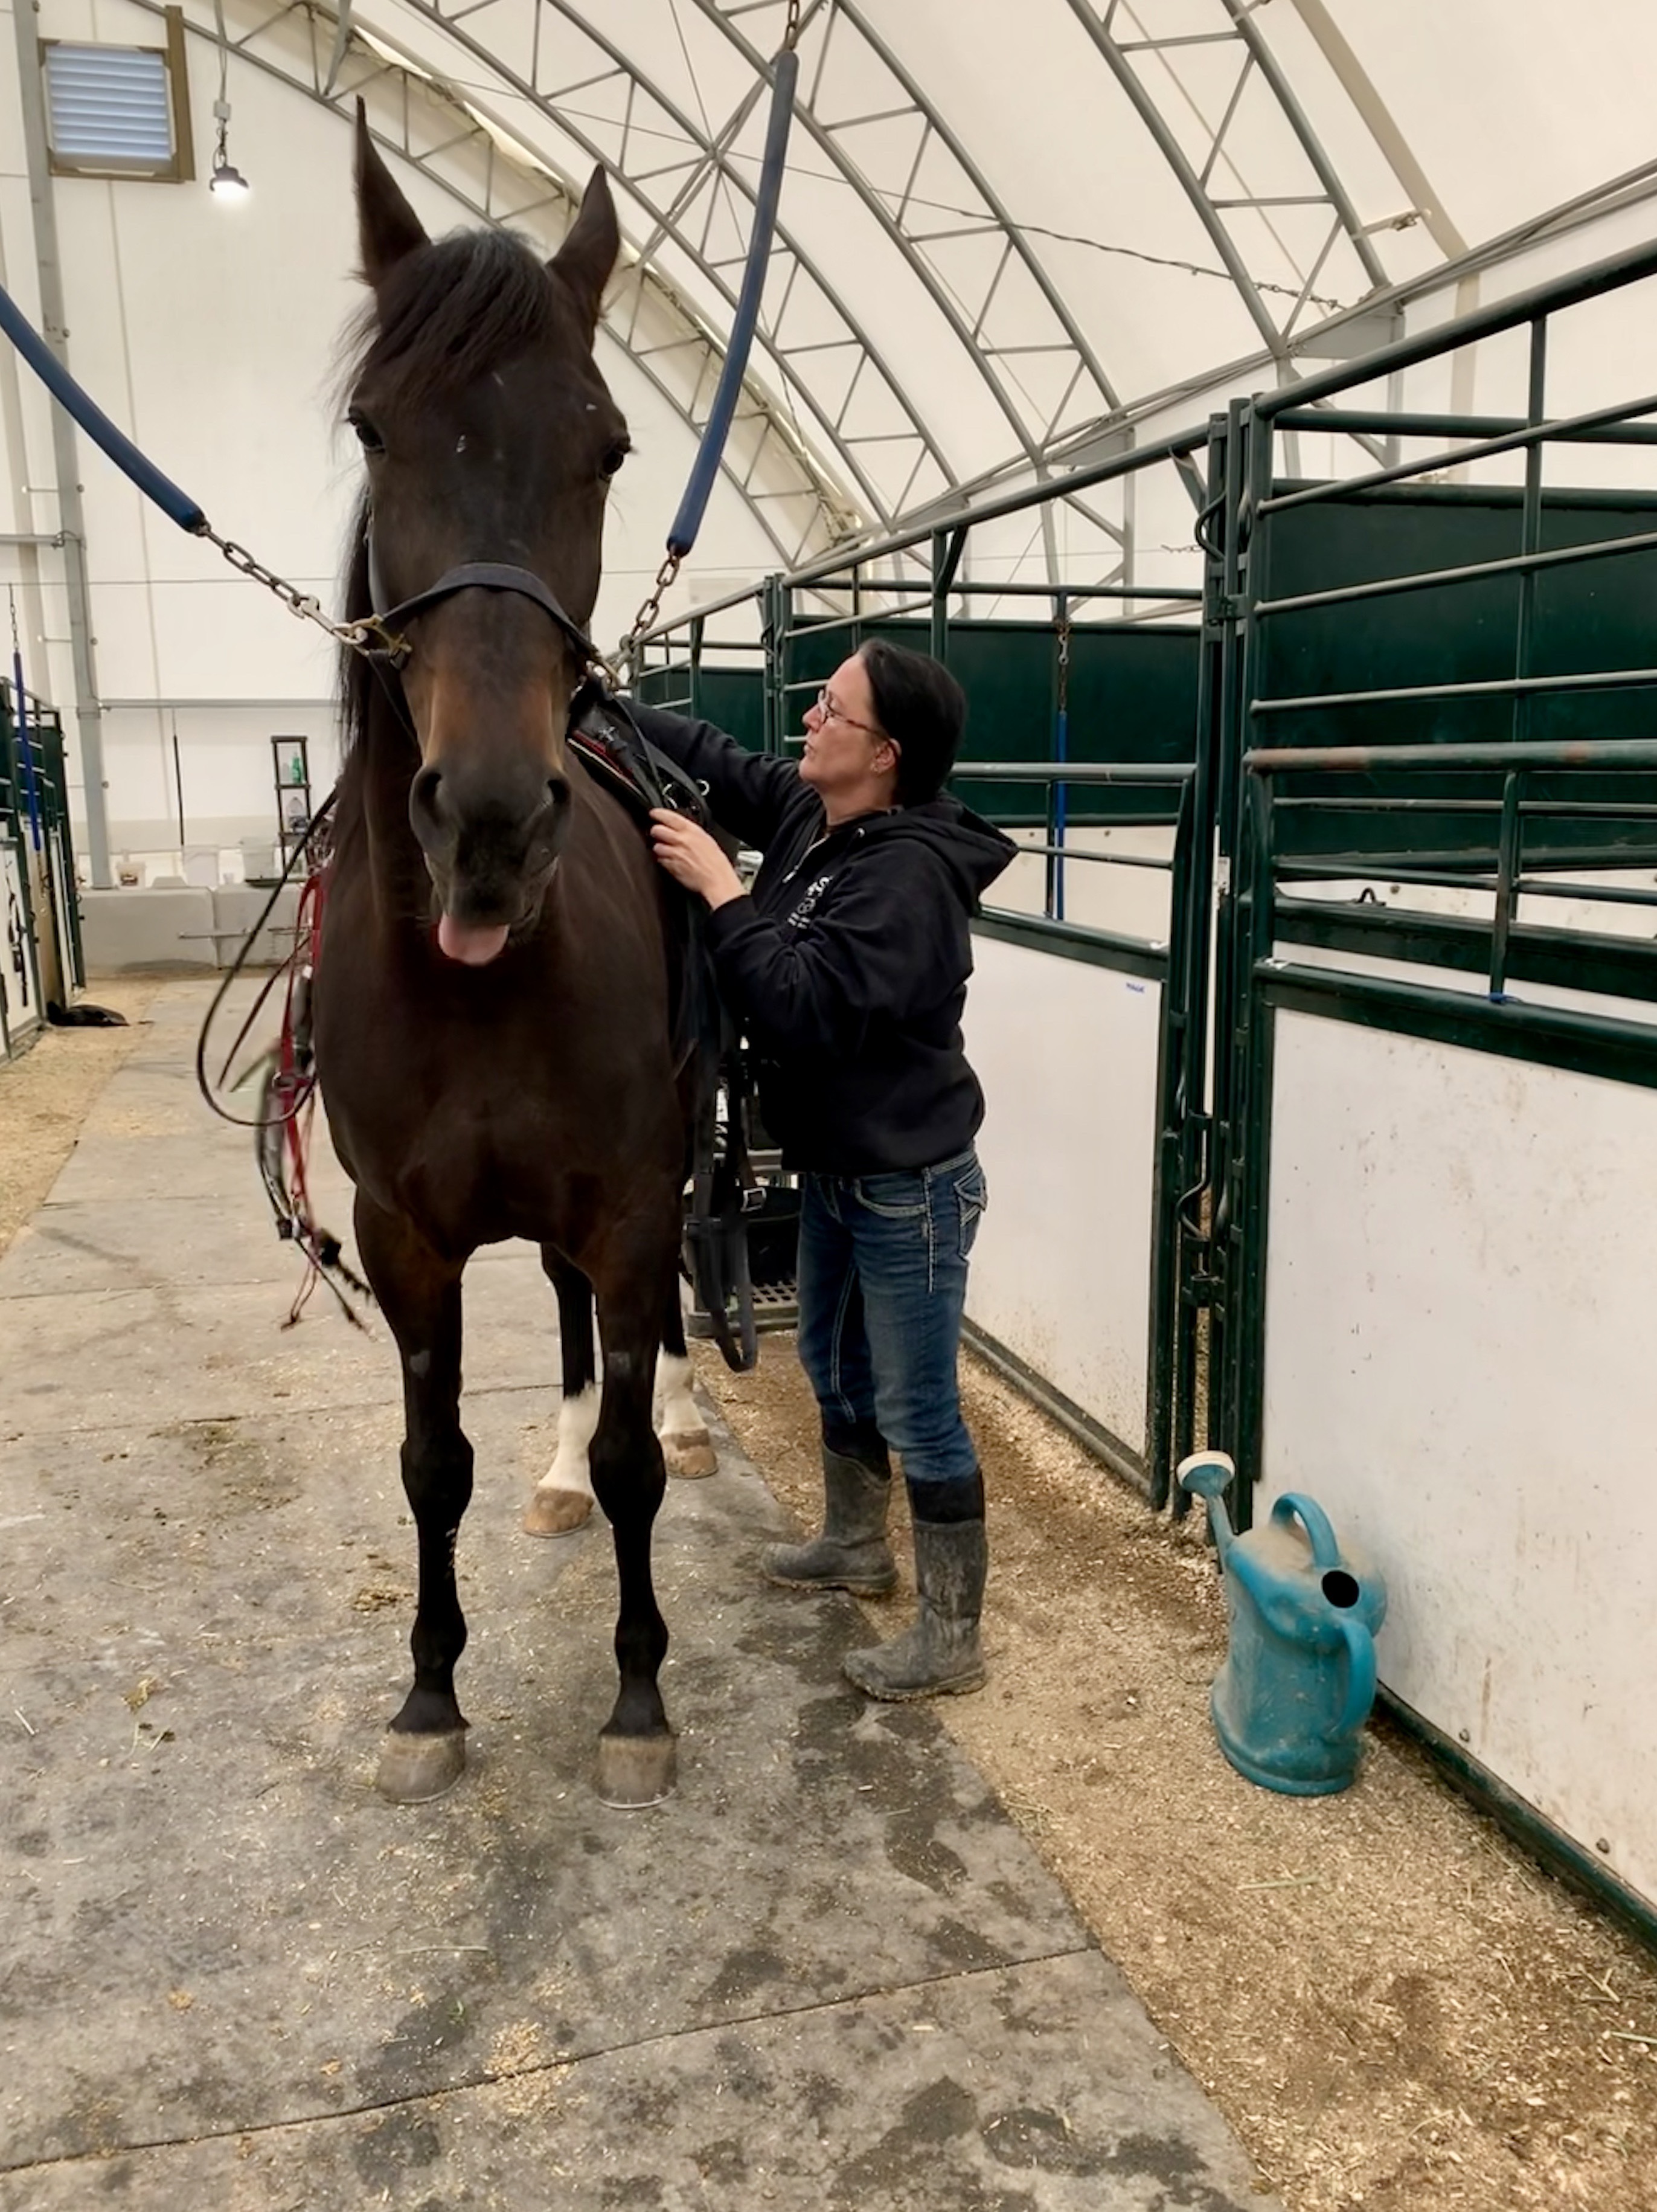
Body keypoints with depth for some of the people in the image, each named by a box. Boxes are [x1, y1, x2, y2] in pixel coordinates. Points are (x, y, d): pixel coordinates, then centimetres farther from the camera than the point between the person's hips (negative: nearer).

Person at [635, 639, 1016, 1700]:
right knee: (835, 1363, 25)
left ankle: (953, 1638, 18)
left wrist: (720, 889, -30)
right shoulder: (811, 813, 1)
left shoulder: (909, 872, -27)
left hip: (910, 1185, -10)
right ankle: (856, 1544, 48)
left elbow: (803, 1007, -34)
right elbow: (718, 760, 13)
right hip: (833, 1167, 10)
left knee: (918, 1409, 1)